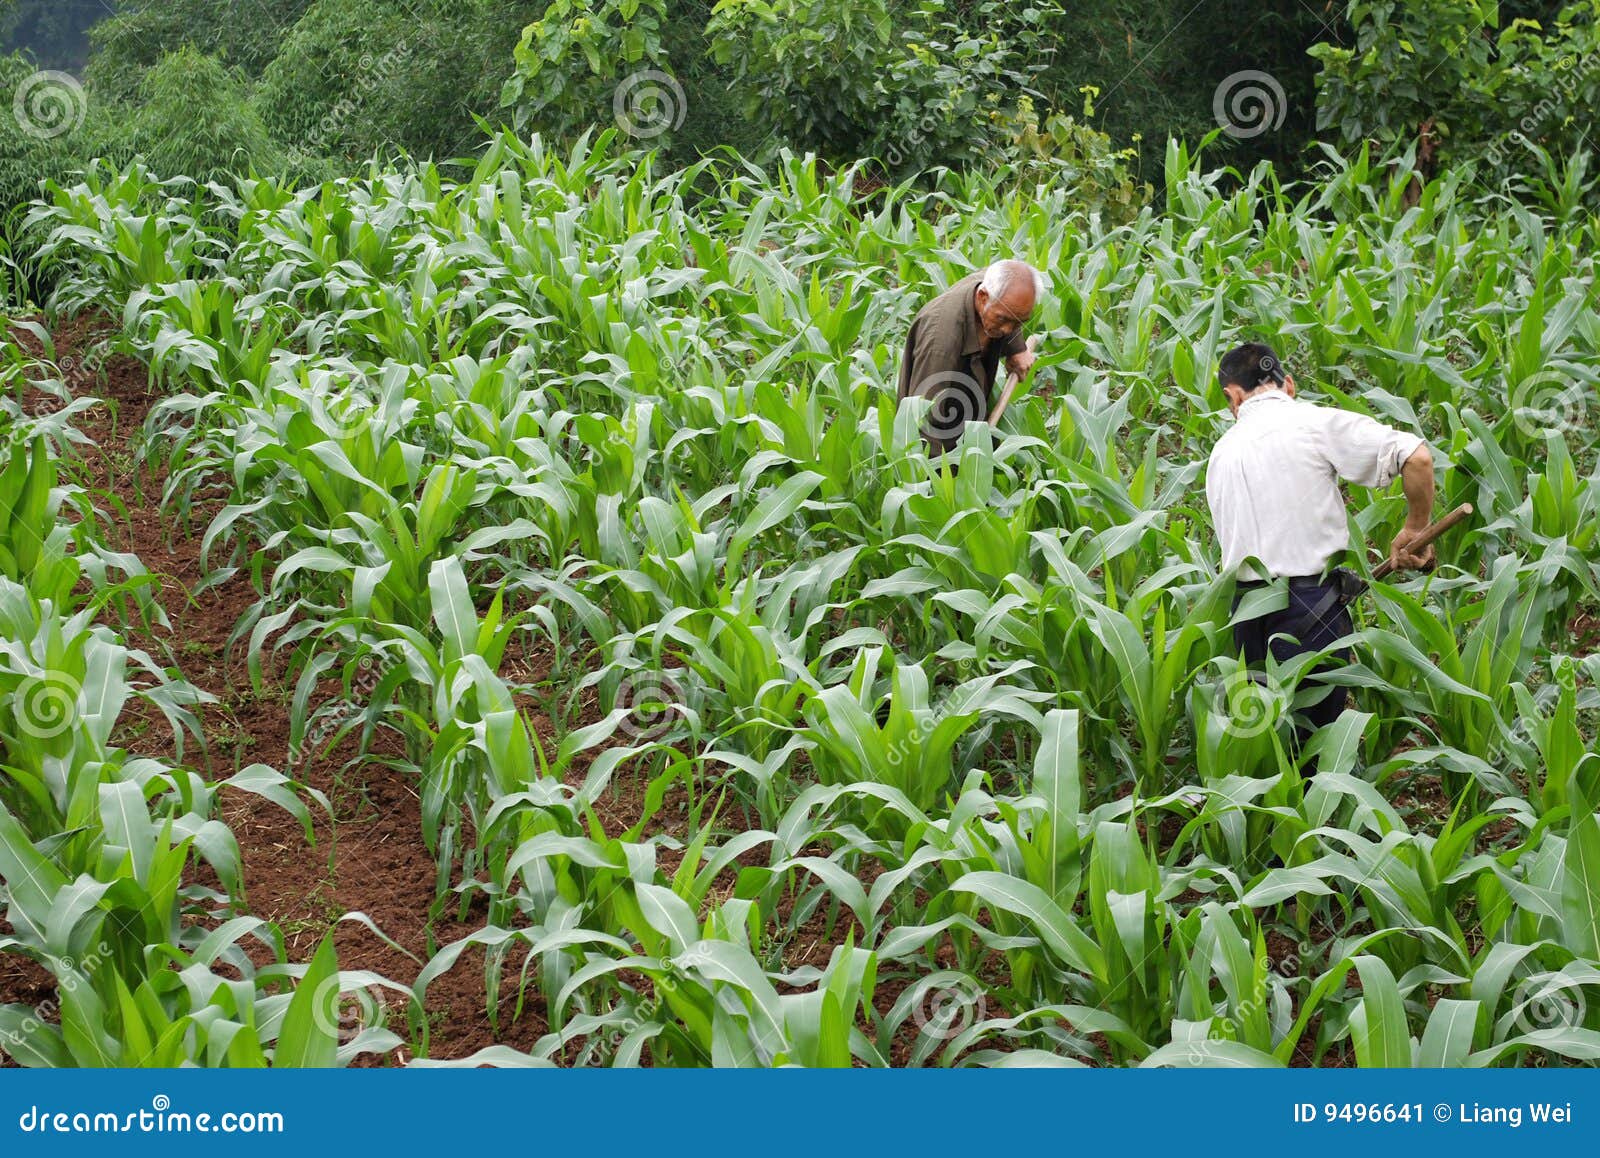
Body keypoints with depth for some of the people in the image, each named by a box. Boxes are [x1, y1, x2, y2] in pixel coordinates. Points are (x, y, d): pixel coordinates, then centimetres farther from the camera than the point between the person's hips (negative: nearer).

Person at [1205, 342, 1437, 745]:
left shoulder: (1221, 453, 14)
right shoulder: (1316, 422, -4)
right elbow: (1417, 457, -12)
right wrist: (1416, 529, 2)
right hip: (1311, 604, -5)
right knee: (1317, 735, 3)